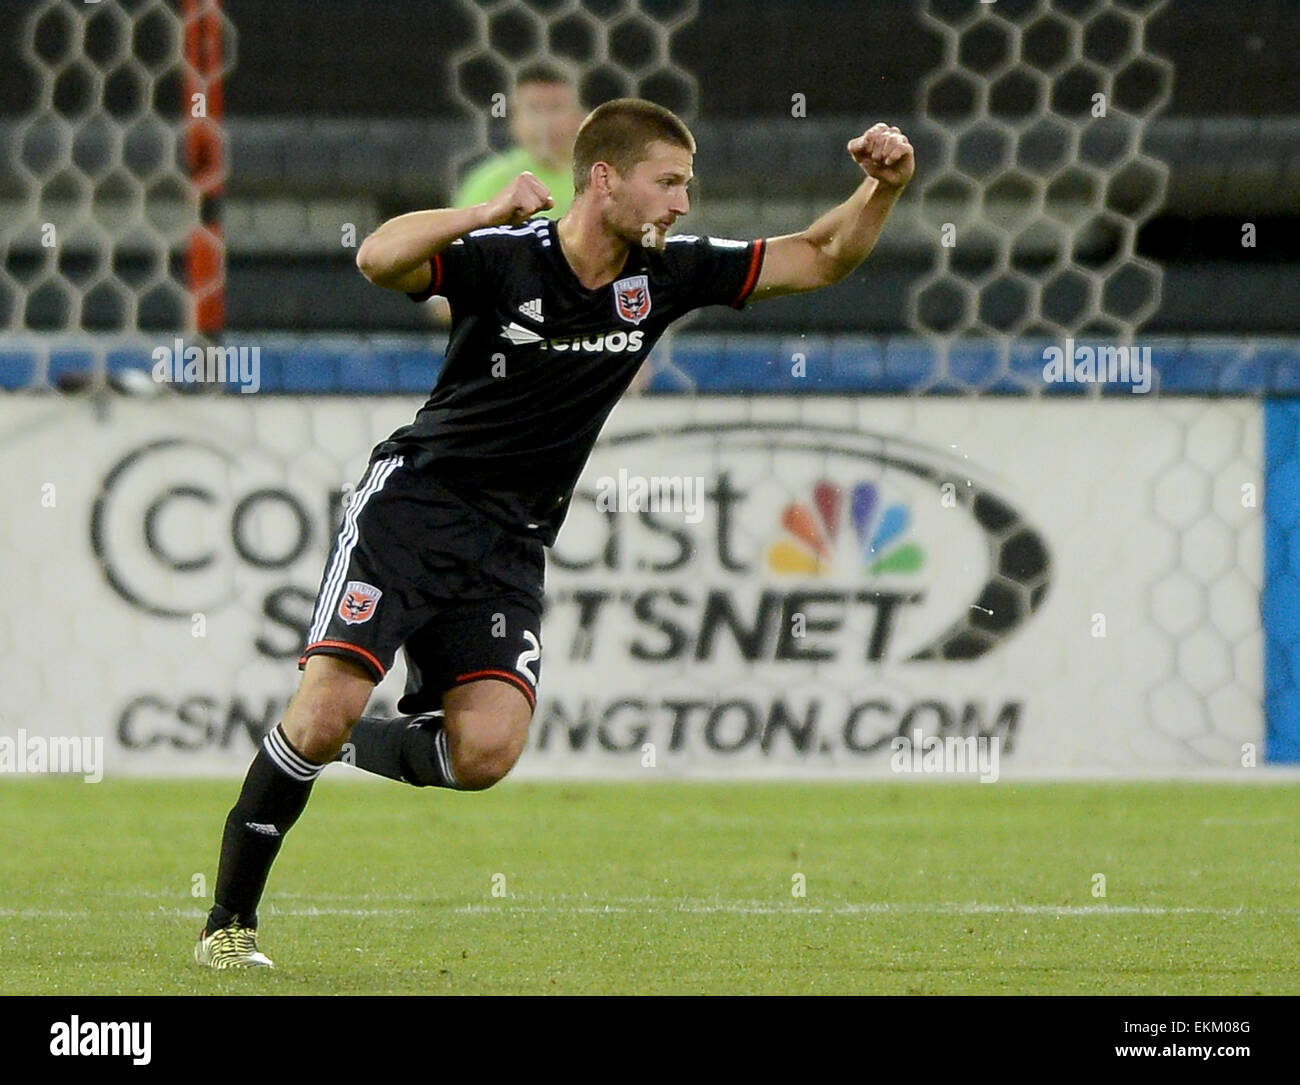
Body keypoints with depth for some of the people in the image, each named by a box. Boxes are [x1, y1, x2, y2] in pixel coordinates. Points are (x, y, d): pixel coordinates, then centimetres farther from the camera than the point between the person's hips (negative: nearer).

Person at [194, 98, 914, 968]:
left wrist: (883, 188, -9)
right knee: (328, 707, -19)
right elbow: (379, 259, -33)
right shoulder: (502, 258, -15)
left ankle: (336, 748, 14)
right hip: (415, 502, -5)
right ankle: (229, 920, -3)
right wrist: (492, 210, -42)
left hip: (511, 547, 5)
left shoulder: (666, 274, 1)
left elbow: (820, 259, 8)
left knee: (486, 752, -17)